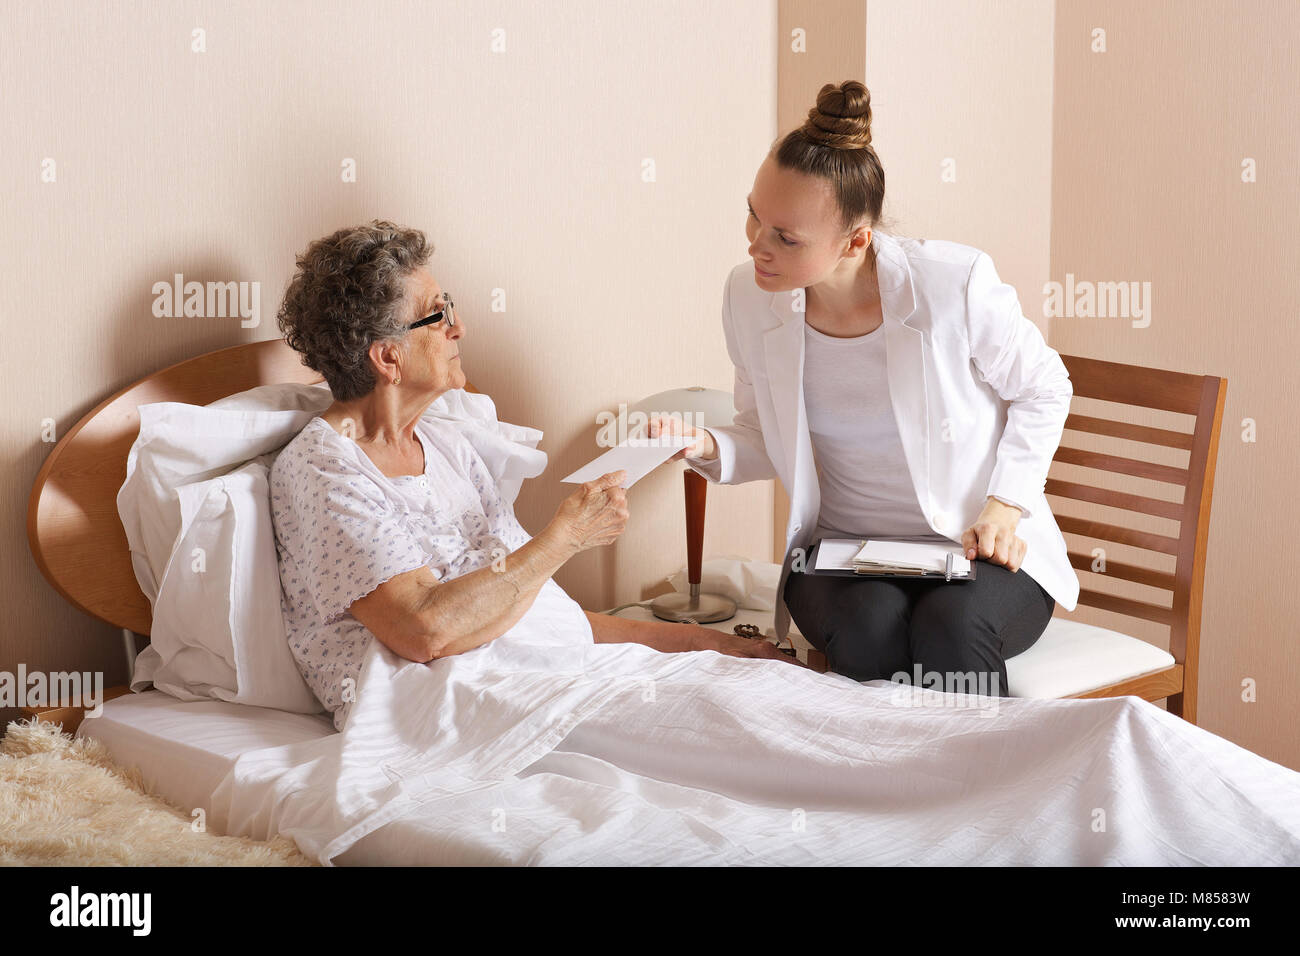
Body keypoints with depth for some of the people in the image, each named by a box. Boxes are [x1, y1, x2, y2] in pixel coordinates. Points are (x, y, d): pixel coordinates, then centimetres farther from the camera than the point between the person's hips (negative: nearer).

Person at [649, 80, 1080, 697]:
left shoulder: (953, 282, -18)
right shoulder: (749, 296, -7)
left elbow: (1042, 389, 0)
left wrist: (1004, 506, -10)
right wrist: (708, 448, -14)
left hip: (983, 551, -2)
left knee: (949, 628, -34)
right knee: (868, 629, -32)